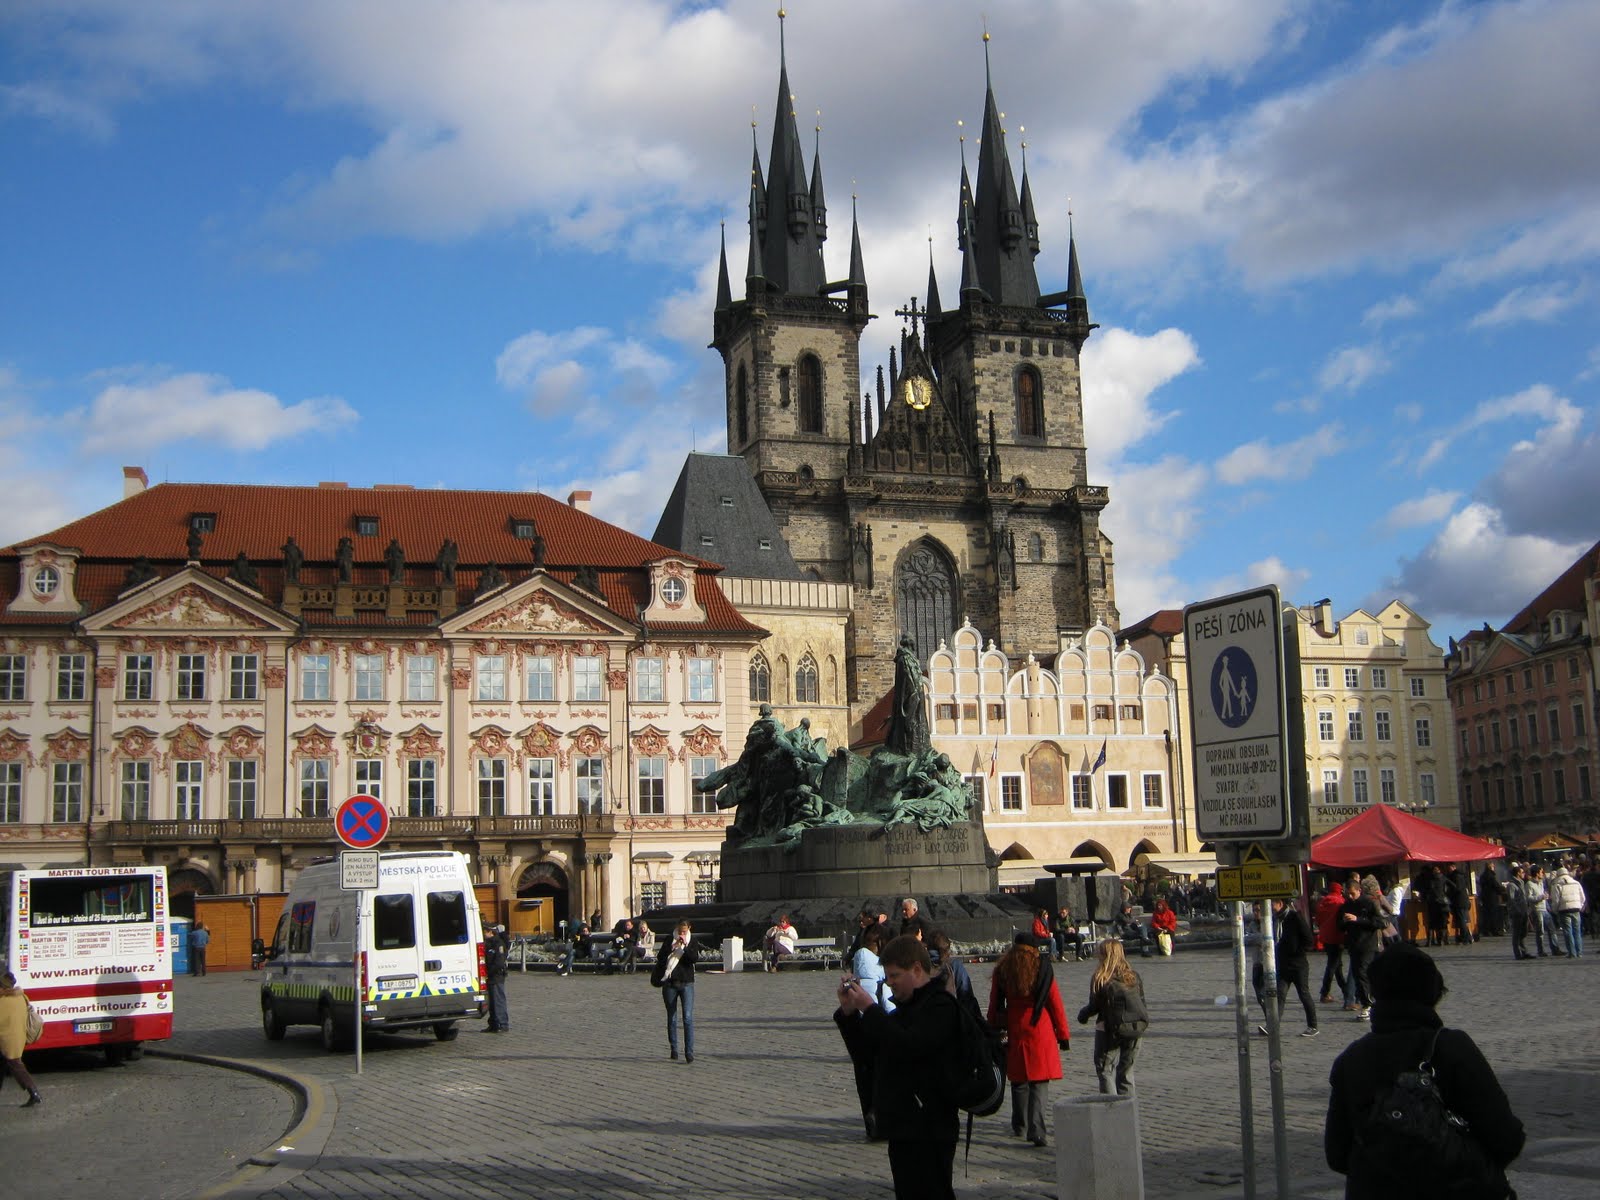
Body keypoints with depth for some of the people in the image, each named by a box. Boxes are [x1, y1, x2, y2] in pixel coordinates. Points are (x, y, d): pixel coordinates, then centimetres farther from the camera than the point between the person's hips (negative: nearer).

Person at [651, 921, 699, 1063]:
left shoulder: (692, 941, 5)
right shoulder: (670, 940, 4)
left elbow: (695, 958, -9)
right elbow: (660, 956, -7)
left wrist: (685, 946, -19)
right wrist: (672, 946, -18)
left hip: (686, 983, -1)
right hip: (670, 983, 1)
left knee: (688, 1017, -12)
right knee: (671, 1018, 8)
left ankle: (689, 1051, -14)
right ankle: (673, 1049, 19)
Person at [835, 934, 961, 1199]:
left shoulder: (940, 1006, -13)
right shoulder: (905, 1007, 18)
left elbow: (908, 1045, -26)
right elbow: (869, 1046, 20)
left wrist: (870, 1008, -21)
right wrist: (848, 1011, 5)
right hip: (902, 1127, 10)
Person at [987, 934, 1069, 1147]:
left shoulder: (1002, 971, 2)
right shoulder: (1042, 970, -6)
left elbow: (994, 1006, 6)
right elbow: (1055, 1004, -2)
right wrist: (1063, 1034, 5)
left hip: (1015, 1034, 3)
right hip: (1041, 1034, -3)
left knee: (1019, 1081, 17)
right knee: (1040, 1083, -1)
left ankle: (1018, 1126, 27)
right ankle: (1036, 1130, -11)